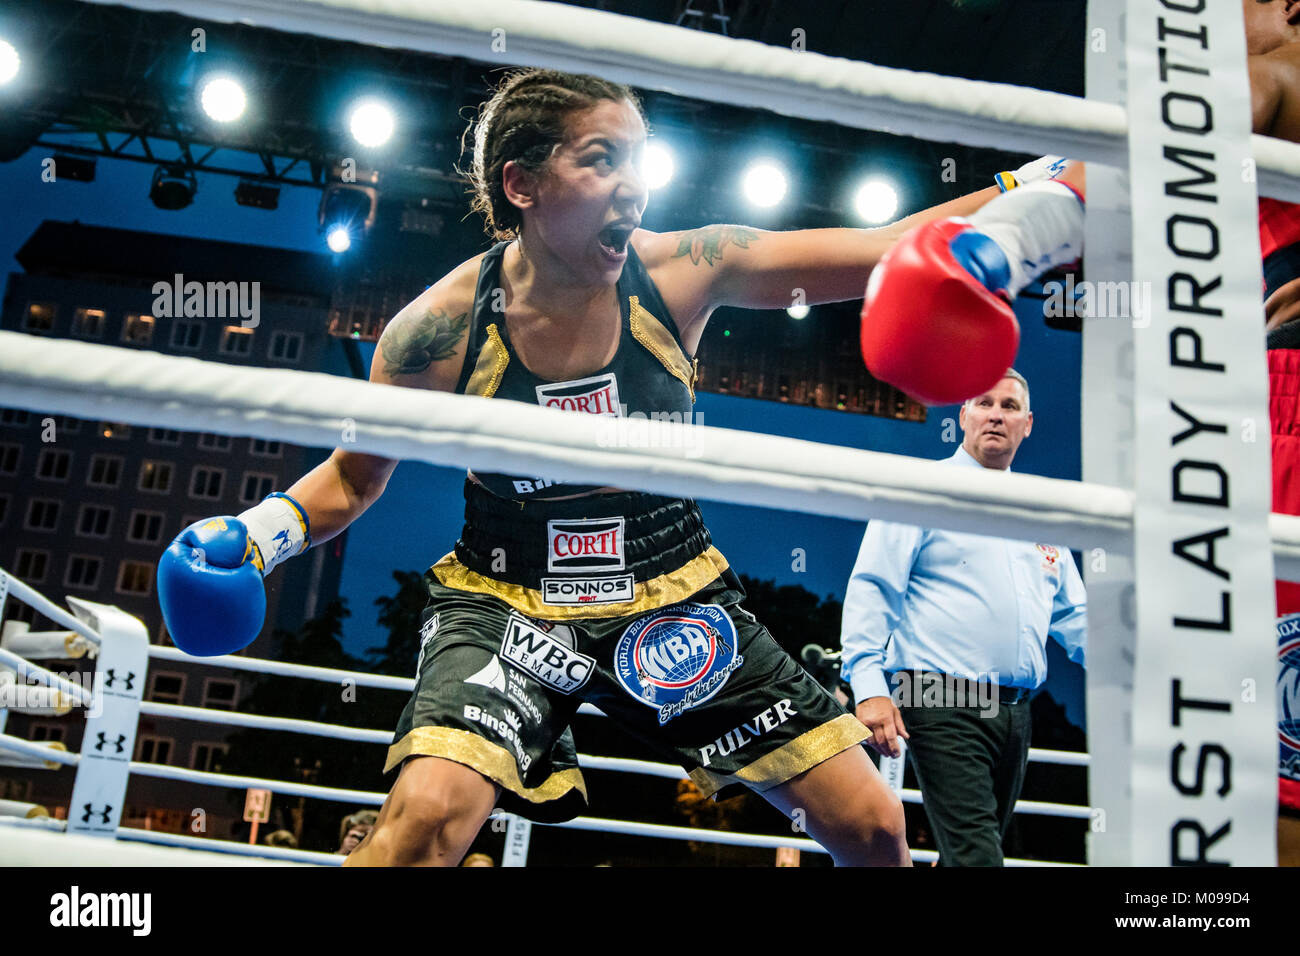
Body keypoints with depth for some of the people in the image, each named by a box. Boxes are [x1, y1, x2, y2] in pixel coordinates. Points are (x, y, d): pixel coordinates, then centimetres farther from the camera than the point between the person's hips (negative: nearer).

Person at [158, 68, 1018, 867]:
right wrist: (261, 533, -17)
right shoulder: (444, 328, -15)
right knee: (429, 812, -31)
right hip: (510, 601, -2)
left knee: (873, 827, 3)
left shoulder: (684, 271, -13)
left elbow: (890, 251, -13)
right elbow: (353, 477, 0)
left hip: (673, 593, 3)